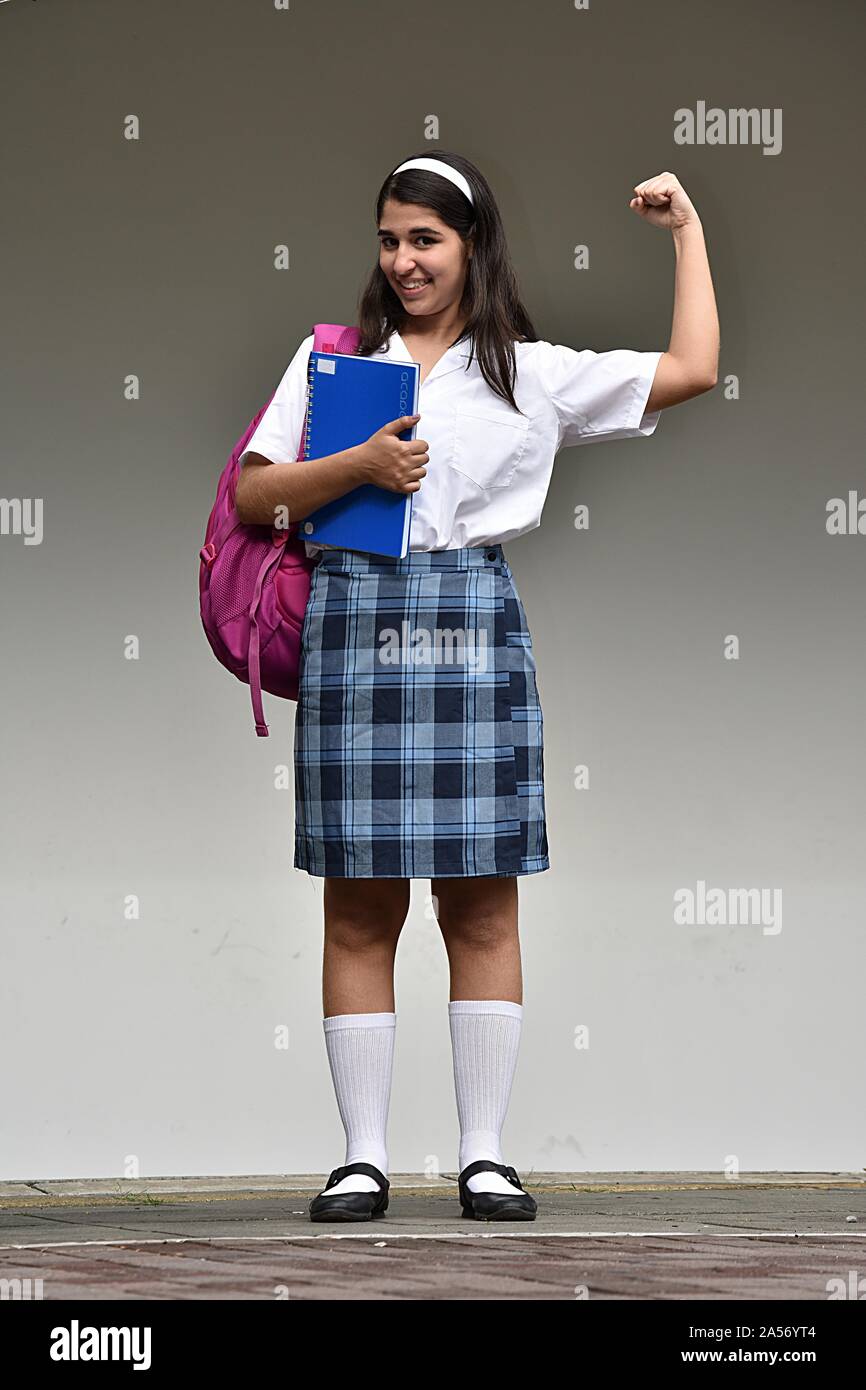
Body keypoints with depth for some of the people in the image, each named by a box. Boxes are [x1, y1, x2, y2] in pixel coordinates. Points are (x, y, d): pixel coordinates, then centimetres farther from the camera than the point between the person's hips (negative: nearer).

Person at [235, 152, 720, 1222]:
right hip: (355, 619, 0)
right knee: (359, 903, -1)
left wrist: (687, 231, 16)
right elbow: (252, 497, 9)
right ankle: (363, 1156, 2)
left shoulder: (533, 373, 13)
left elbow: (692, 369, 10)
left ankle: (484, 1154, 3)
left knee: (483, 901, -1)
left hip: (476, 625, 0)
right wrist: (356, 466, -6)